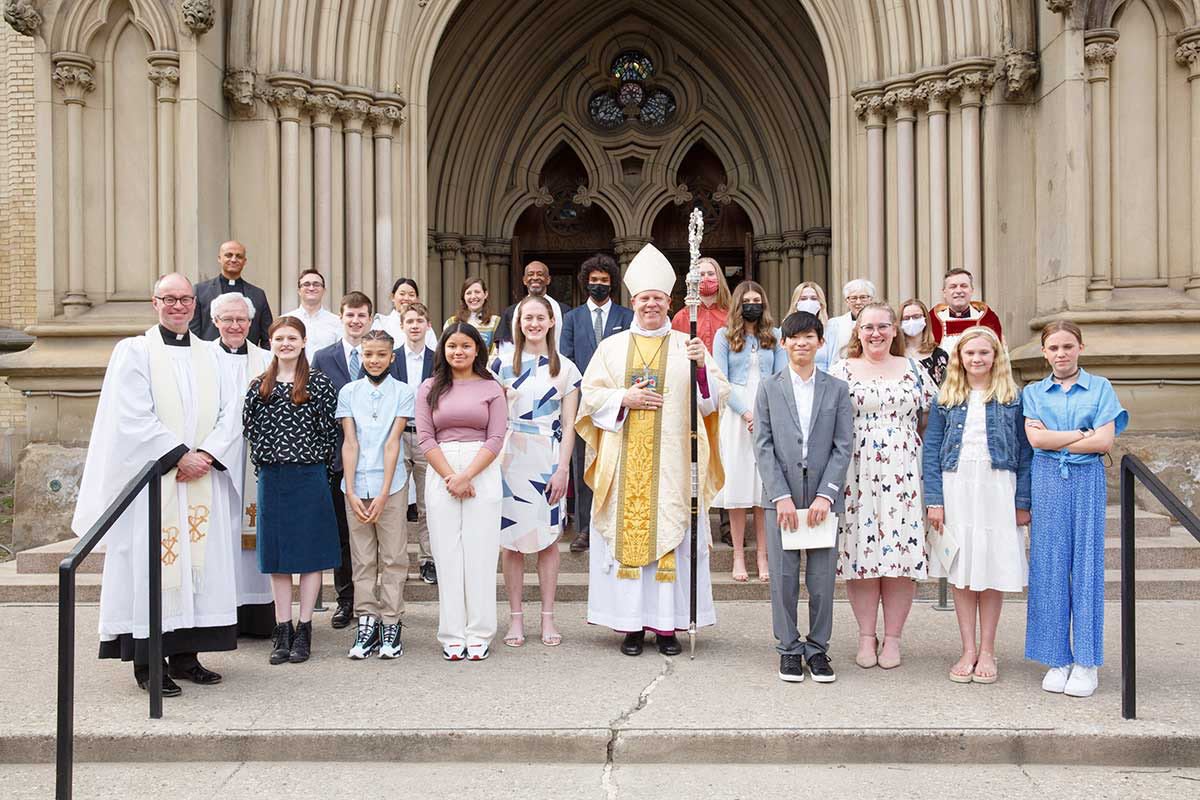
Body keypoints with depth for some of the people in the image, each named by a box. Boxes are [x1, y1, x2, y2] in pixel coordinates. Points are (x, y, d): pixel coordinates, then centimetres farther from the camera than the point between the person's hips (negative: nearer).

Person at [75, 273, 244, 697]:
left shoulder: (210, 355, 13)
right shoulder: (134, 351, -1)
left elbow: (230, 412, 6)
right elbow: (134, 418, -10)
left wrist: (207, 454, -9)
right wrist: (181, 455, -14)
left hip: (201, 483, 5)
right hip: (153, 480, -4)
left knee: (199, 562, 5)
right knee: (152, 562, -4)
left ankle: (185, 655, 13)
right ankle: (148, 663, 3)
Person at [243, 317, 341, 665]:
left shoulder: (320, 383, -1)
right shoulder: (259, 386, 8)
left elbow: (329, 430, -2)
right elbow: (251, 428, 7)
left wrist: (317, 463, -4)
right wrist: (265, 460, -1)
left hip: (309, 476, -3)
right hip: (271, 478, 3)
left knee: (310, 551, 1)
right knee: (276, 555, 6)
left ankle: (304, 630, 8)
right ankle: (282, 631, 13)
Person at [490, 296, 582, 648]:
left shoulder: (565, 368, 6)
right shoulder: (503, 363, 4)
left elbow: (569, 424, 5)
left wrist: (563, 468, -4)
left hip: (548, 460, 0)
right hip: (510, 458, 0)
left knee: (547, 538, 3)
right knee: (511, 539, 2)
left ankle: (548, 618, 12)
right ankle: (516, 618, 11)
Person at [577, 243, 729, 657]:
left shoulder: (687, 346, 8)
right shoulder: (612, 347, 10)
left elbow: (715, 397, 2)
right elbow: (591, 395, 7)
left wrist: (702, 367, -16)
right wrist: (626, 398, -9)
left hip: (672, 463, -1)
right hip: (625, 462, 1)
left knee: (671, 535, -1)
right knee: (625, 534, 0)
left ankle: (667, 623, 7)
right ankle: (631, 624, 7)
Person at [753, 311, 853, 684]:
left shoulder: (837, 389, 7)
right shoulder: (769, 388, 6)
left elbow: (843, 447, 1)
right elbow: (763, 445, 0)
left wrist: (825, 495, -9)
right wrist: (781, 496, -9)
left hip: (823, 497, 0)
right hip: (781, 496, 0)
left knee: (822, 578, 3)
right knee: (784, 577, 4)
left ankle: (818, 648, 17)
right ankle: (789, 648, 17)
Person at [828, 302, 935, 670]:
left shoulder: (914, 370, 11)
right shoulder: (840, 371, 7)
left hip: (902, 474, 1)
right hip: (856, 475, -1)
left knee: (903, 549, -2)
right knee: (860, 550, 0)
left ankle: (892, 638, 10)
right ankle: (866, 637, 13)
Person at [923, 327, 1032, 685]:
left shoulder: (1012, 398, 4)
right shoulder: (946, 399, 7)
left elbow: (1025, 452, 2)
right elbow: (931, 450, 4)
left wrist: (1023, 502, -4)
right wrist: (934, 500, -4)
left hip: (997, 490, -1)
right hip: (956, 489, 1)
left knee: (993, 568, 2)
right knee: (960, 571, 5)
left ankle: (987, 651, 14)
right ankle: (968, 650, 14)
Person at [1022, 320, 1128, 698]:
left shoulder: (1100, 388, 7)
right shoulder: (1033, 392, 11)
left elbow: (1105, 441, -5)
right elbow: (1036, 439, -5)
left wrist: (1055, 439, -5)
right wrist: (1083, 434, -7)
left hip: (1087, 481, -1)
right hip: (1047, 482, 1)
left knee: (1086, 565, -1)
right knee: (1050, 567, 1)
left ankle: (1087, 663, 7)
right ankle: (1058, 659, 9)